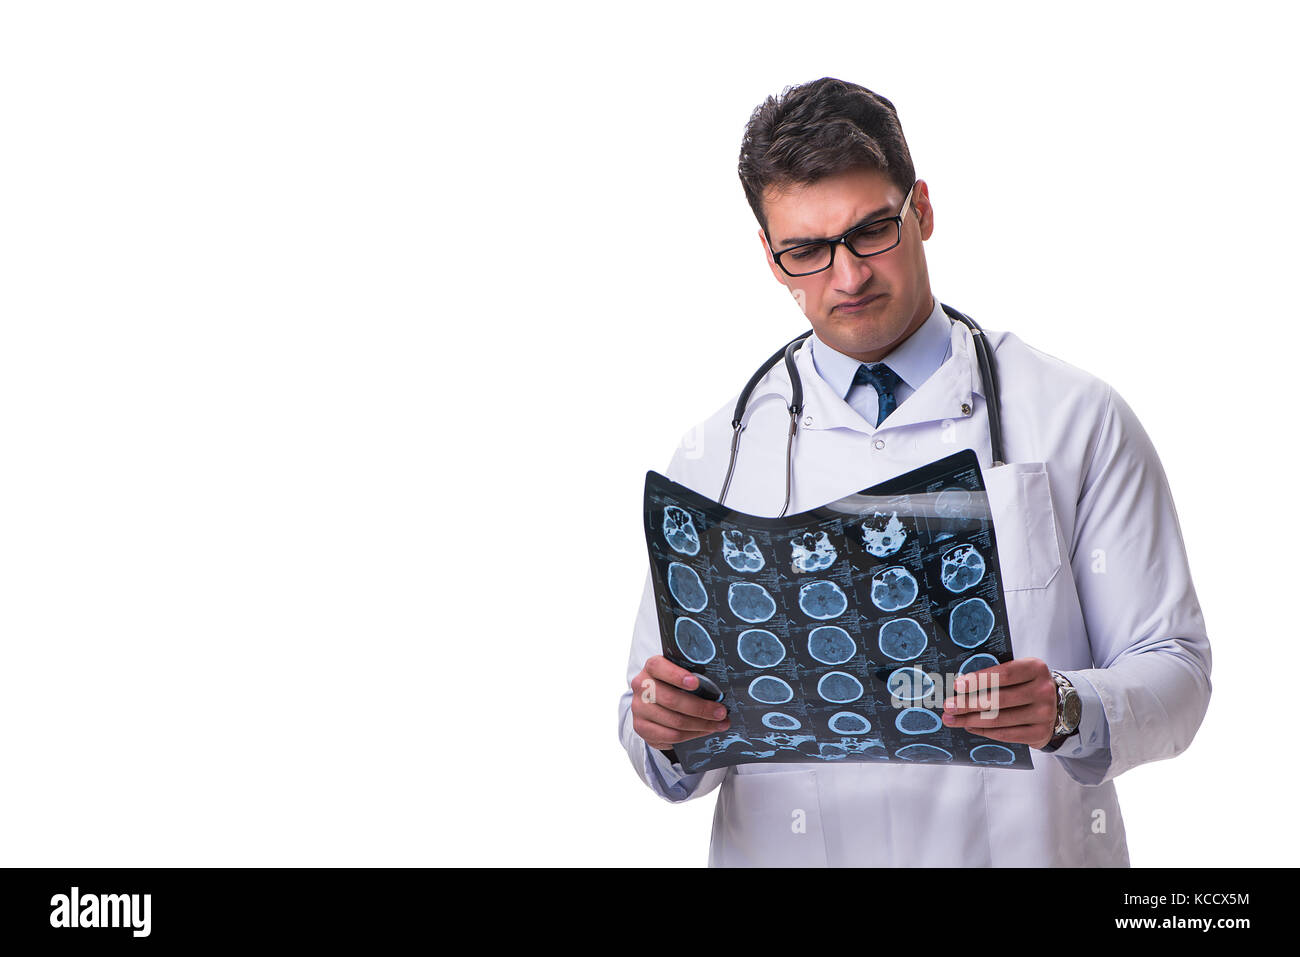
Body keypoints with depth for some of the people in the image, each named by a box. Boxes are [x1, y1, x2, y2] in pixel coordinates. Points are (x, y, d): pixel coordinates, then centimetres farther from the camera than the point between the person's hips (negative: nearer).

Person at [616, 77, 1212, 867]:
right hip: (788, 853, 2)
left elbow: (1175, 670, 2)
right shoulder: (714, 457, 8)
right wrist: (663, 728, -12)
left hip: (1024, 847, -2)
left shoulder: (1079, 420, 4)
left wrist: (1067, 712, -16)